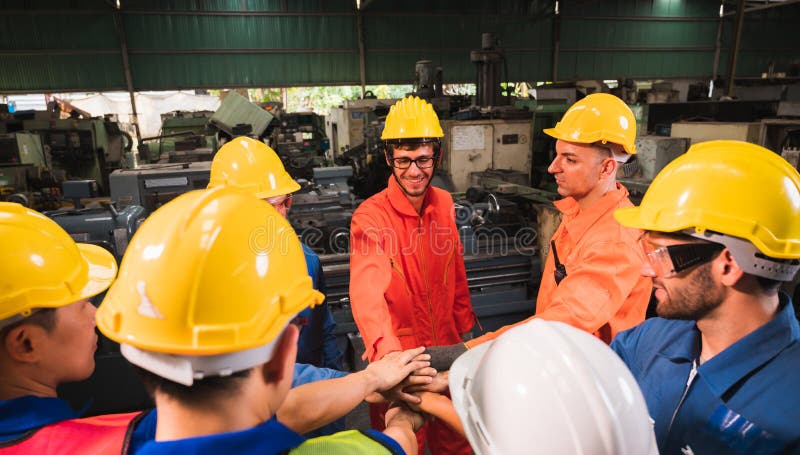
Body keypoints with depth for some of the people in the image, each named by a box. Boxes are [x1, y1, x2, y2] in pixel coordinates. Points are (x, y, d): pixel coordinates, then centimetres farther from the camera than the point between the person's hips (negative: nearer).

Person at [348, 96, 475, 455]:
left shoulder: (444, 204, -1)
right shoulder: (370, 216, -20)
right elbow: (367, 290, -35)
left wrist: (464, 328, 13)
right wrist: (387, 351, -50)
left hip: (447, 348, 5)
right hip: (399, 357, -5)